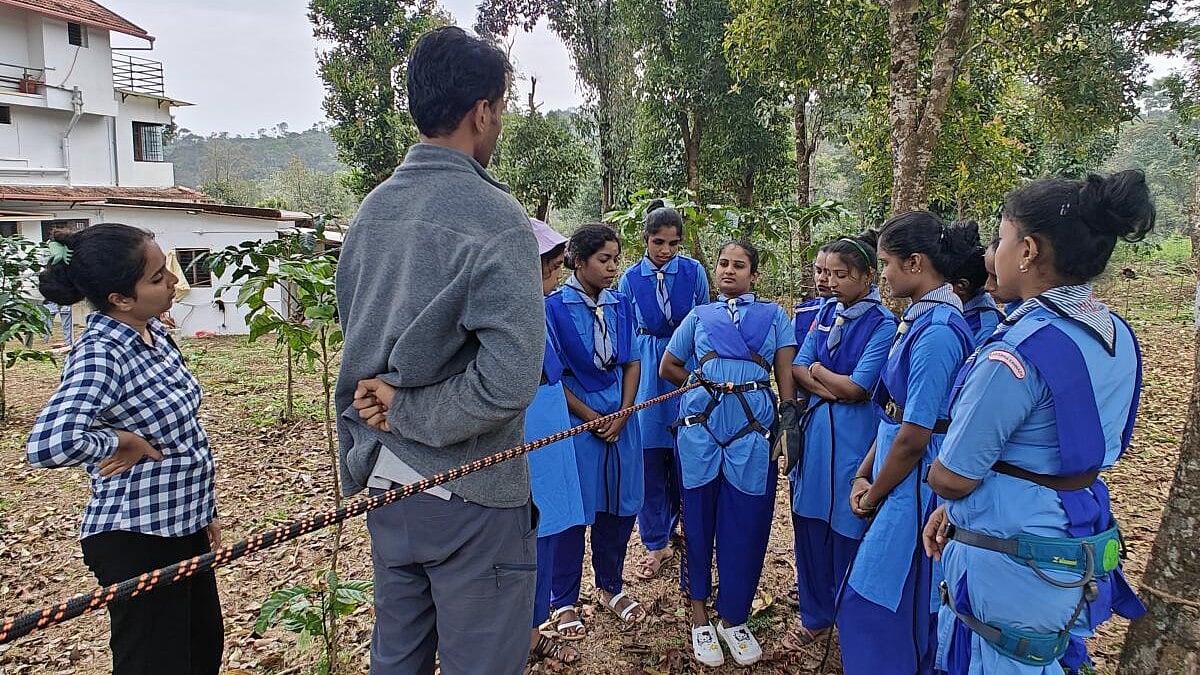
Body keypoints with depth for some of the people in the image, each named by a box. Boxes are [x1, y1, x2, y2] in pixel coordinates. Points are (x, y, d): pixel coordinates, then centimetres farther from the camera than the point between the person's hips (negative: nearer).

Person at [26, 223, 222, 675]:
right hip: (135, 540, -8)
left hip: (182, 527, 9)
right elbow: (48, 445, -40)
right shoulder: (100, 353, -23)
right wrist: (124, 443, -22)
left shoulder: (154, 333, 2)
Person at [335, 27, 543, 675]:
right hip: (467, 496, -7)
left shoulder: (371, 209, 4)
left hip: (382, 482, 7)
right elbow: (509, 380, -25)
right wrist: (405, 409, -14)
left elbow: (354, 335, 10)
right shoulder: (493, 217, -19)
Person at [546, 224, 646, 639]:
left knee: (620, 505, 13)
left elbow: (632, 363, 6)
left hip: (621, 419, 5)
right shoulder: (554, 307, -10)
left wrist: (622, 416, -6)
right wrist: (592, 418, -11)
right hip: (575, 420, -4)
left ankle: (611, 587, 34)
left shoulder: (620, 305, 4)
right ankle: (563, 601, 23)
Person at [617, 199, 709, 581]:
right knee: (650, 459, 4)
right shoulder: (630, 279, -1)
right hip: (648, 373, 0)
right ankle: (657, 542, 19)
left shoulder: (694, 272, -2)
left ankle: (682, 523, 33)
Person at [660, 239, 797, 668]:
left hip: (754, 426, -1)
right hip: (701, 424, 1)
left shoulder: (773, 315, 13)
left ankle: (733, 619, 23)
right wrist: (705, 386, 13)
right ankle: (699, 617, 23)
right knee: (698, 520, 7)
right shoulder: (699, 316, 16)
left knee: (746, 525, 4)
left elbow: (786, 374, 4)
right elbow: (668, 367, 20)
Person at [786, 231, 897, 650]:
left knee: (847, 530, 6)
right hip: (815, 430, 6)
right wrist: (832, 388, -14)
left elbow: (857, 387, -17)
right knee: (809, 523, 12)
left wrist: (819, 370, -2)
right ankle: (815, 616, 30)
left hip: (854, 438, -6)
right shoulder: (827, 313, 7)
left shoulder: (883, 323, -11)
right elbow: (797, 369, 2)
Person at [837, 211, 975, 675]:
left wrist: (874, 496, -6)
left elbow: (915, 436, -20)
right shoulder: (921, 319, 8)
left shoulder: (936, 332, -22)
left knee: (878, 608, 4)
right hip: (902, 483, 9)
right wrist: (863, 475, 7)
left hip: (914, 487, -9)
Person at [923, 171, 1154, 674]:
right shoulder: (1117, 336, 1)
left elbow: (950, 478, -20)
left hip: (1011, 570, -8)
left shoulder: (1018, 352, -27)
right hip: (1084, 549, 8)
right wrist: (955, 510, 8)